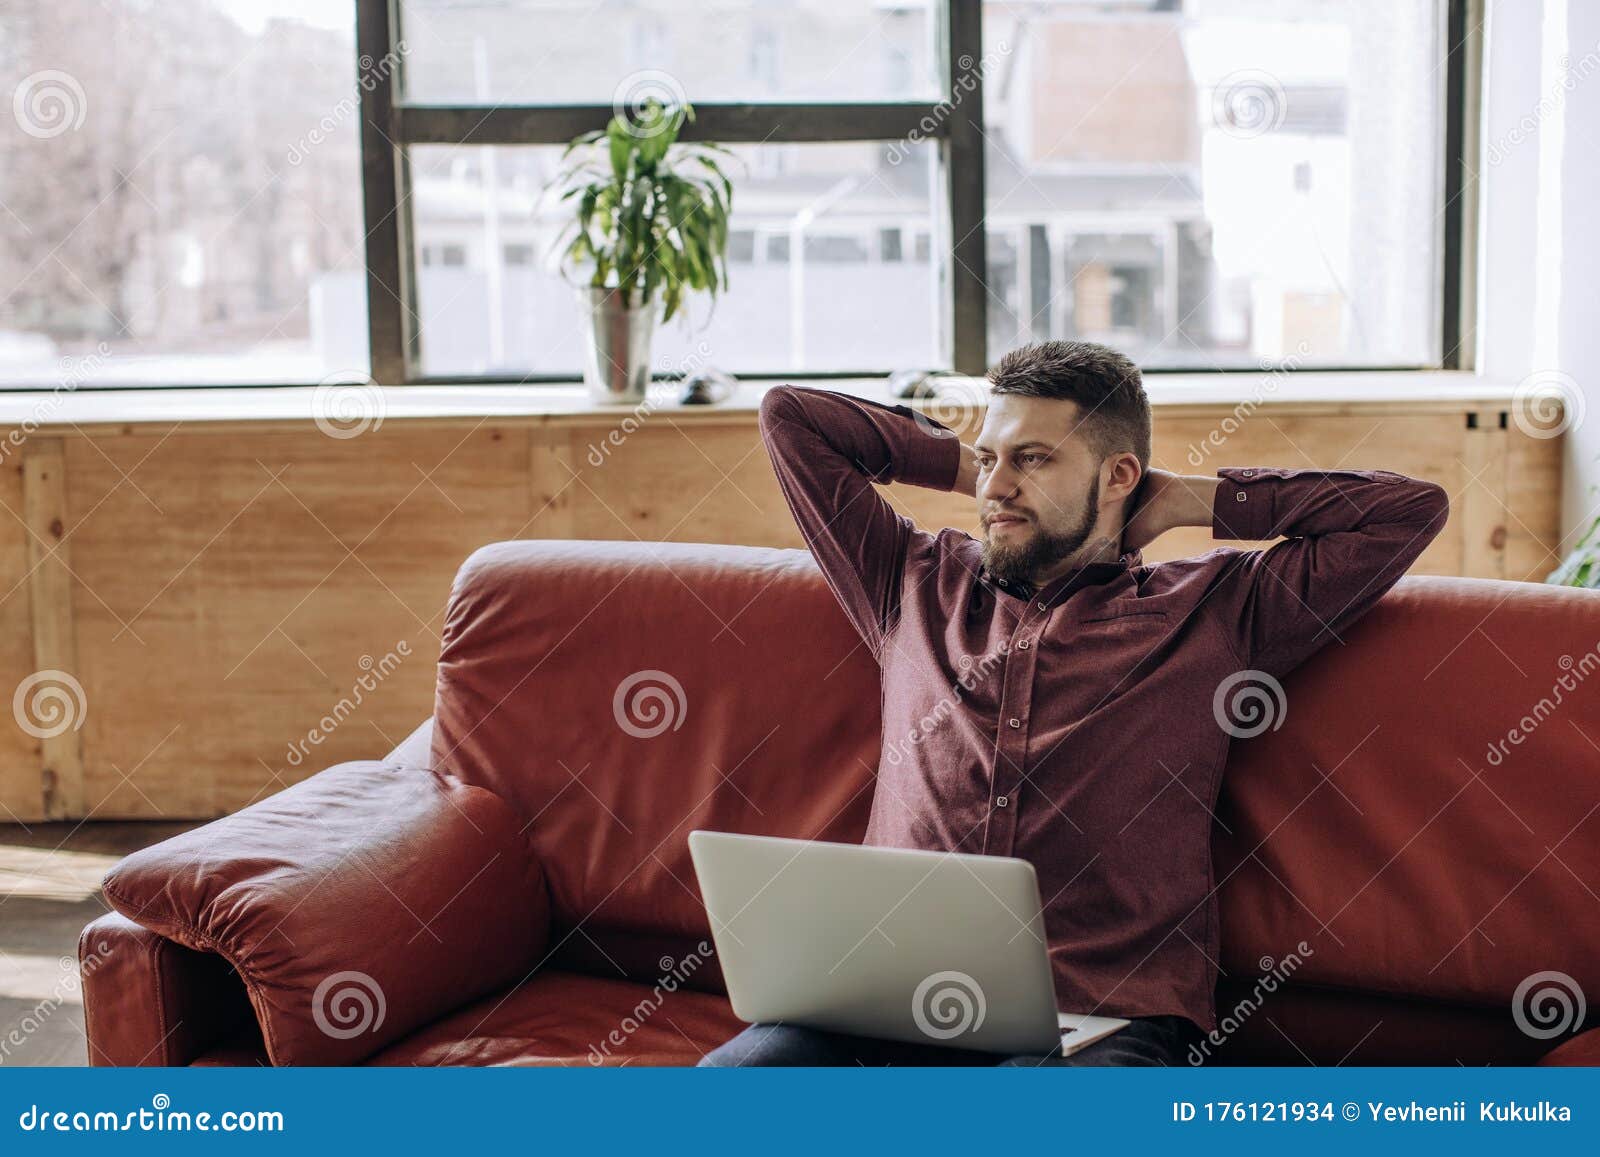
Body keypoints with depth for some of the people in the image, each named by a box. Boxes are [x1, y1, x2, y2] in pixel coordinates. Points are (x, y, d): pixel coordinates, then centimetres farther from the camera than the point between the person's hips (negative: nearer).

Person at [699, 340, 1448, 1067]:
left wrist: (1192, 499, 18)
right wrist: (962, 465, 29)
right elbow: (791, 417, 30)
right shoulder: (917, 587, 23)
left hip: (1099, 1019, -2)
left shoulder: (1212, 612, 16)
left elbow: (1410, 509, 14)